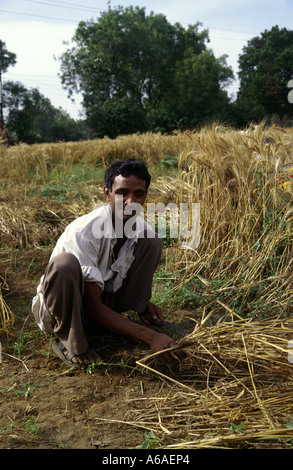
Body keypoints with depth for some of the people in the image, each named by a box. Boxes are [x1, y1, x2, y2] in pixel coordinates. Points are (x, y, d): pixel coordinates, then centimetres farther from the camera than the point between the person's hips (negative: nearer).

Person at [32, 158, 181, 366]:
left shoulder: (144, 230, -12)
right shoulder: (83, 232, -32)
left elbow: (138, 278, 9)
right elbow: (94, 308, -29)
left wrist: (145, 305, -10)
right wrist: (151, 337, -32)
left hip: (106, 299, 5)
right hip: (58, 306, -4)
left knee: (152, 241, -10)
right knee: (65, 264, -41)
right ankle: (70, 342, -14)